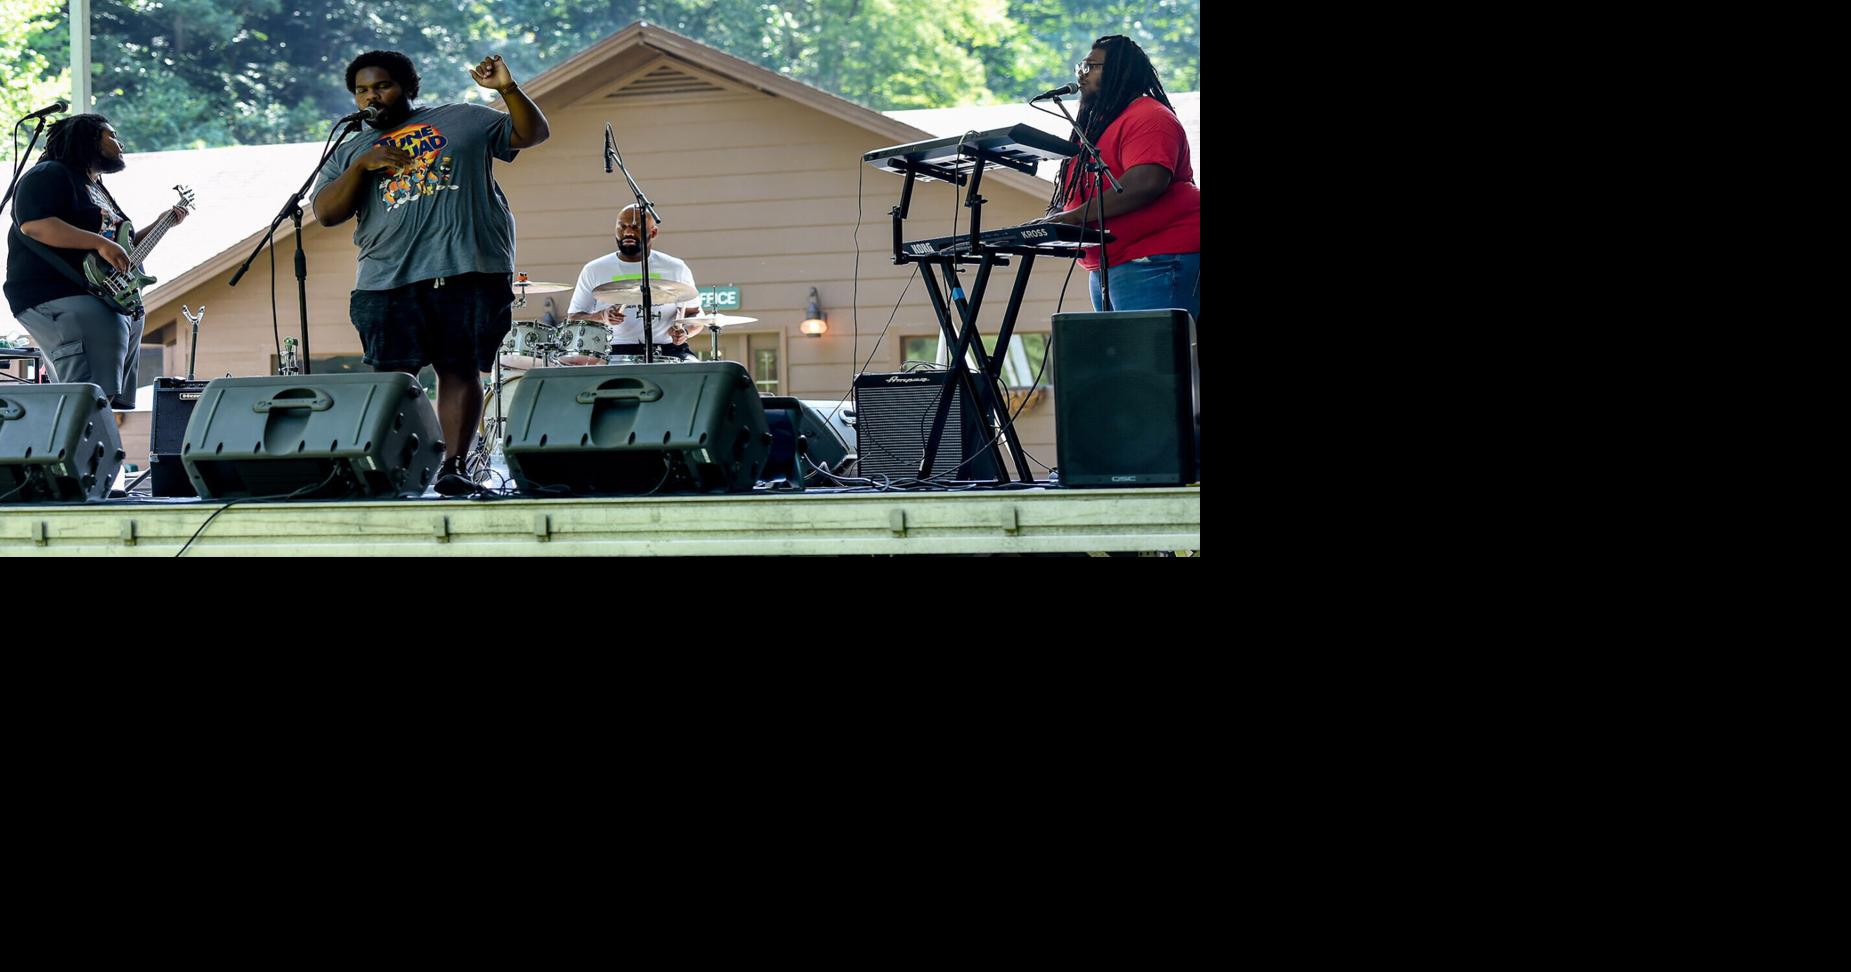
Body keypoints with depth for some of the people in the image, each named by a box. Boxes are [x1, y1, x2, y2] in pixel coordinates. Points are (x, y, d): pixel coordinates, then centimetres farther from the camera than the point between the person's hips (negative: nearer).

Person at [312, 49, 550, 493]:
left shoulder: (461, 120, 15)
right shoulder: (350, 152, 18)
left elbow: (532, 134, 12)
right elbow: (326, 214, 6)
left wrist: (508, 89, -5)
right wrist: (363, 165, -6)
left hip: (469, 272, -1)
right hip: (389, 279, 1)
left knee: (461, 371, -3)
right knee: (392, 379, -8)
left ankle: (453, 466, -2)